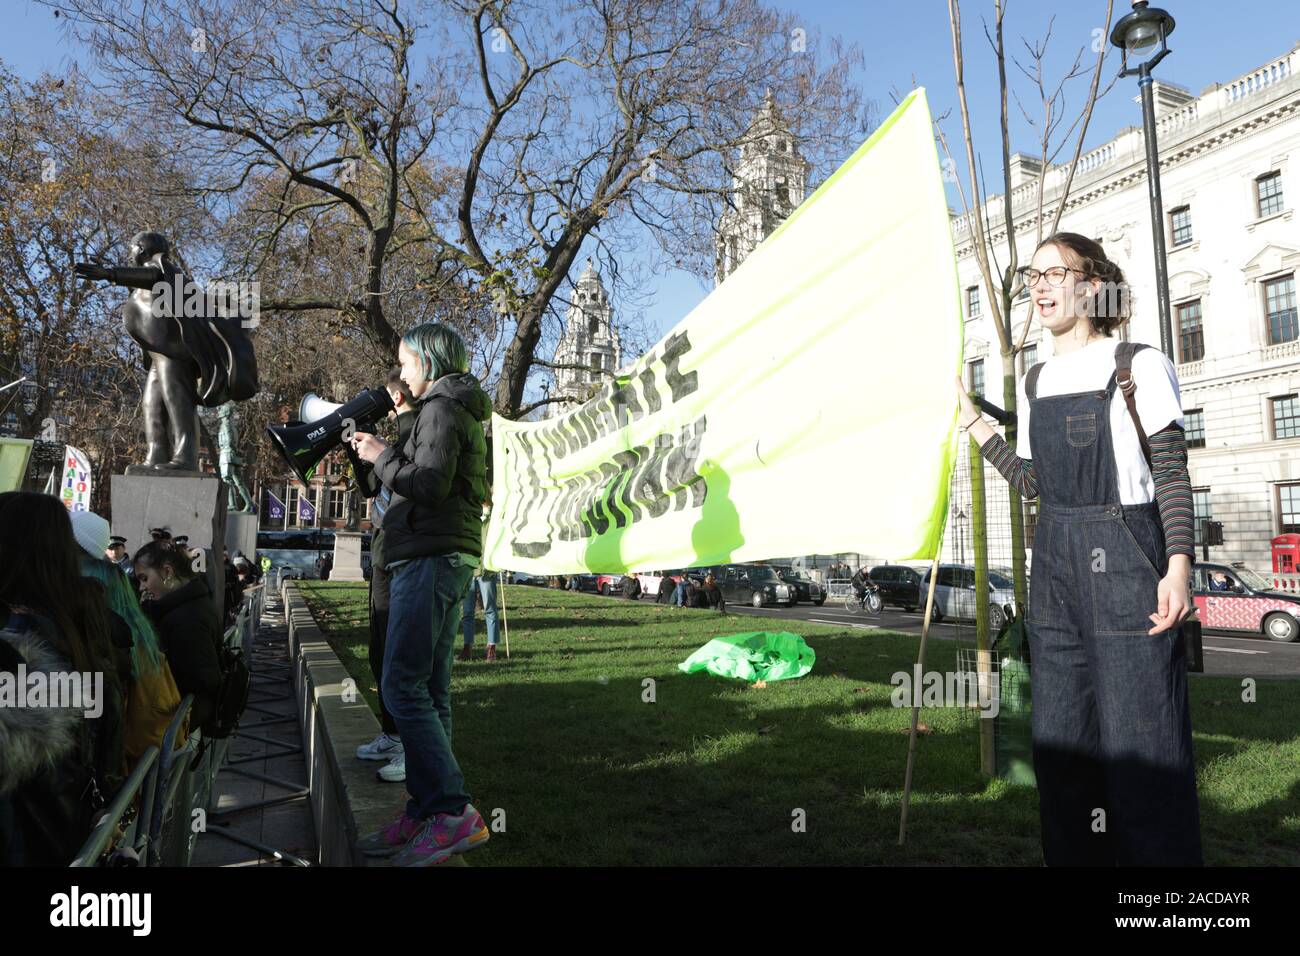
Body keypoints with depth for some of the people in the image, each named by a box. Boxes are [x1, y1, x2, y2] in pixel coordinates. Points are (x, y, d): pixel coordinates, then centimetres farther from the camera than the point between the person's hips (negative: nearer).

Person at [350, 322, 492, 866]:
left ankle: (454, 813, -13)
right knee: (429, 689, 8)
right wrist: (388, 454, 16)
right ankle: (424, 812, 11)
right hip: (446, 559, 10)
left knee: (402, 686, -12)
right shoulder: (459, 411, 24)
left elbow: (429, 486, -17)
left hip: (432, 558, -10)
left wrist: (380, 456, -4)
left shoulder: (441, 409, -7)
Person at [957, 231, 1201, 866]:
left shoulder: (1139, 366, -3)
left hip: (1125, 557, -6)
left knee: (1141, 744, -4)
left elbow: (1173, 475, -6)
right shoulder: (1035, 381, 14)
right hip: (1054, 562, 6)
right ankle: (1073, 854, 26)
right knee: (1060, 742, 12)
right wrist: (973, 423, 13)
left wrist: (1178, 565, -16)